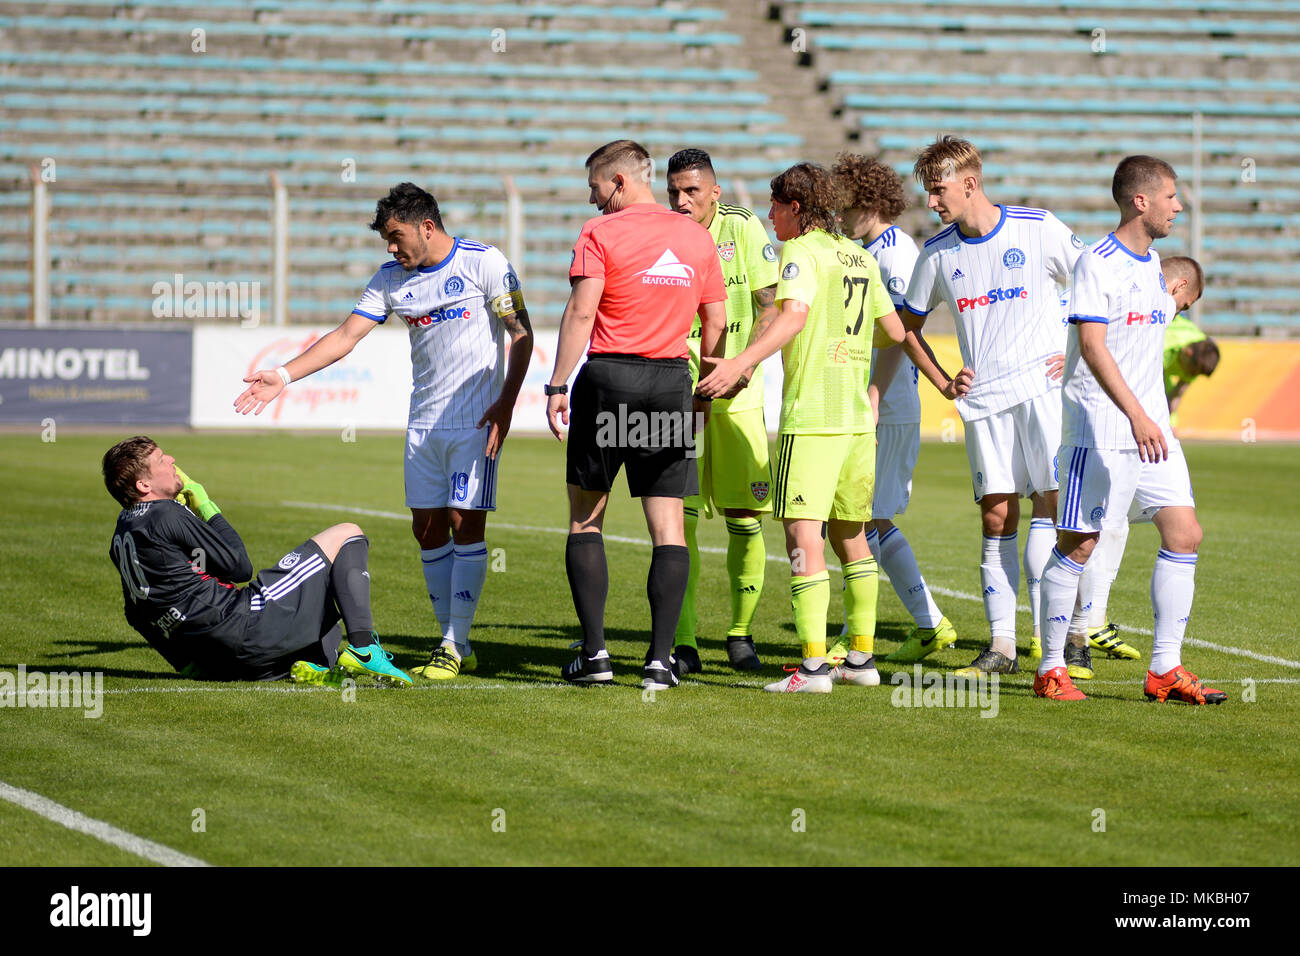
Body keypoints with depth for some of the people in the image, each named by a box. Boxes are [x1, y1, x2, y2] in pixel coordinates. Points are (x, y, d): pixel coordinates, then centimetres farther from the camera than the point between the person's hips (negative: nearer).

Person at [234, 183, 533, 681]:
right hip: (424, 422, 6)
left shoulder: (484, 263, -7)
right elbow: (347, 334, 5)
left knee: (465, 523, -9)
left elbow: (521, 334, -6)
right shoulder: (391, 279, 8)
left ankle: (455, 647, -6)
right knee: (427, 527, 3)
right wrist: (284, 374, -5)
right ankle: (456, 643, 11)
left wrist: (505, 404, -14)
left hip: (476, 421, -6)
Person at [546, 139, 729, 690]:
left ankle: (594, 653, 3)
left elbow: (581, 312, -12)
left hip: (608, 378, -3)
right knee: (668, 525, 3)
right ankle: (660, 659, -3)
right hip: (672, 379, 3)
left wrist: (557, 386, -10)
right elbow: (716, 322, 11)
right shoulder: (697, 237, 9)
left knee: (585, 518, 9)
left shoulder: (600, 233, -4)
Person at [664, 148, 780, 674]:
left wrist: (746, 363, -13)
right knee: (679, 517, -8)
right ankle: (683, 643, -2)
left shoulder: (743, 229, -1)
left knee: (744, 519, 0)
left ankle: (741, 634, 16)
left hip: (737, 395, 0)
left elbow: (769, 306, 1)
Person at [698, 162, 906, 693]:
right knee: (850, 536, 18)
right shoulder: (860, 257, 15)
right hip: (858, 414, 8)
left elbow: (794, 315, -25)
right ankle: (860, 657, 22)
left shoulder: (802, 252, -7)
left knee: (803, 535, -10)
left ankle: (813, 666, -17)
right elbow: (894, 331, 21)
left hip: (811, 417, -8)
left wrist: (742, 362, -35)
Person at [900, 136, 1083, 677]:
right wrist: (942, 383, 11)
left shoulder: (1038, 229, -3)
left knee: (1053, 505, -10)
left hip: (1043, 384, -3)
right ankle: (1001, 644, 5)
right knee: (996, 518, 2)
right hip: (983, 398, 3)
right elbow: (909, 326, 22)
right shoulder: (937, 253, 8)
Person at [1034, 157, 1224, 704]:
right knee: (1078, 544, -4)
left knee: (1184, 535, 0)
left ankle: (1165, 670, 4)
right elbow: (1092, 347, -22)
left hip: (1151, 427, 8)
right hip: (1101, 429, -8)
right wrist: (1137, 417, -31)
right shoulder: (1096, 264, -12)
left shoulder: (1152, 262, 15)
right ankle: (1051, 669, 6)